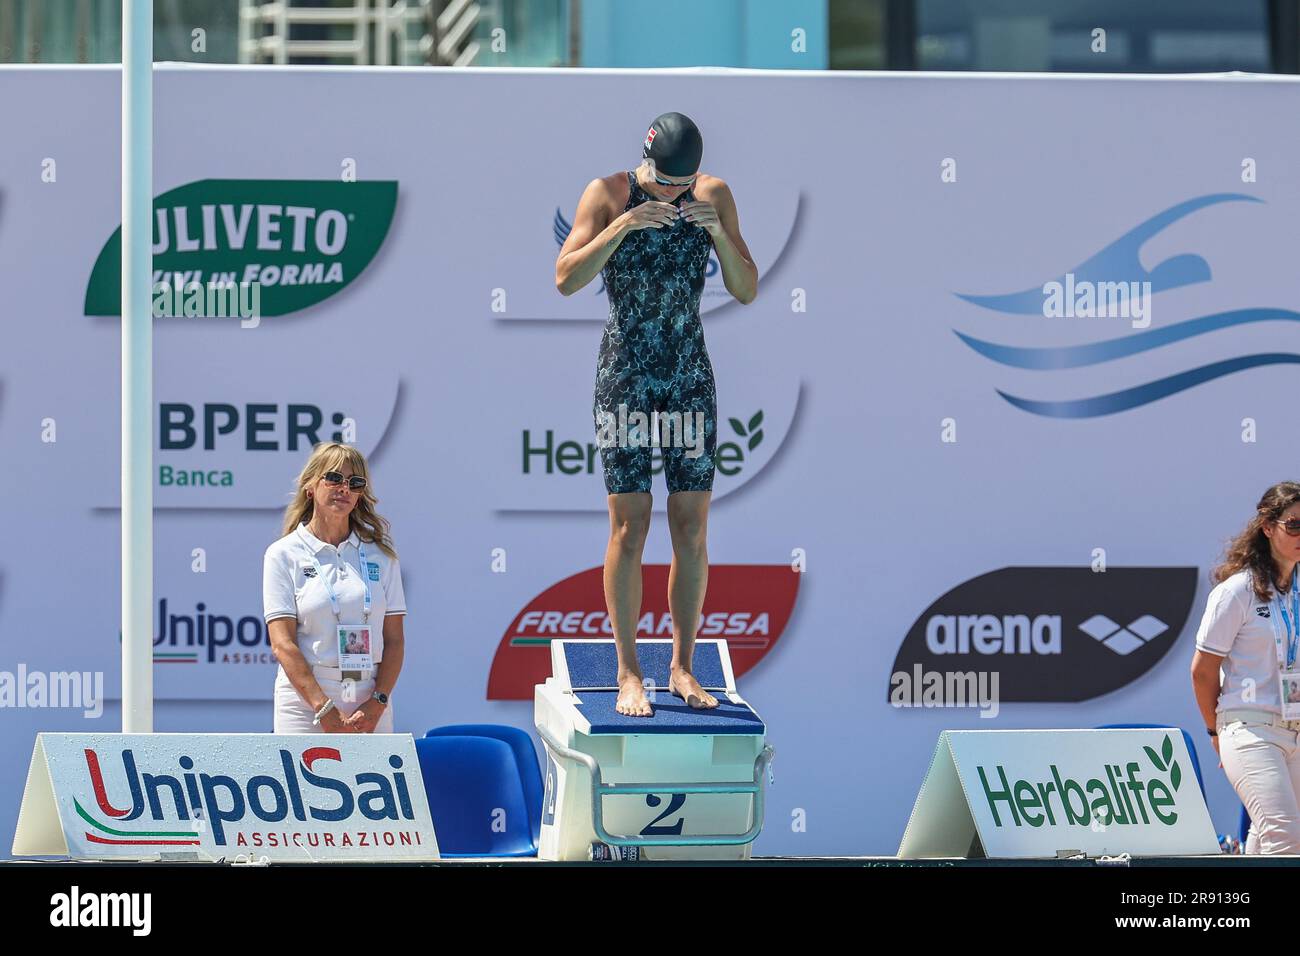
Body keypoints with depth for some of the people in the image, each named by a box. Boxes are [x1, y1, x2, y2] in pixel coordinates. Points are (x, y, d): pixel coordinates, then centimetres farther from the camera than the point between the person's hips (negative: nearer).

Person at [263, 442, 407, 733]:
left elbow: (394, 639, 7)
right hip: (305, 698, -2)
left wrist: (377, 702, -8)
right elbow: (283, 643, -6)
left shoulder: (380, 554, 11)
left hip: (370, 704, 2)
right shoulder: (284, 554, 2)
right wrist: (325, 709, -15)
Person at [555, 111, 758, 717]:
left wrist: (719, 233, -12)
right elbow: (566, 279, -13)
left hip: (691, 378, 3)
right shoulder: (608, 195, -4)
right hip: (625, 376, -3)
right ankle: (628, 673, -1)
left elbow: (747, 291, 4)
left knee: (691, 528, 1)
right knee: (629, 527, -5)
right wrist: (623, 225, -22)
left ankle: (683, 668, 9)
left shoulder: (713, 197, 3)